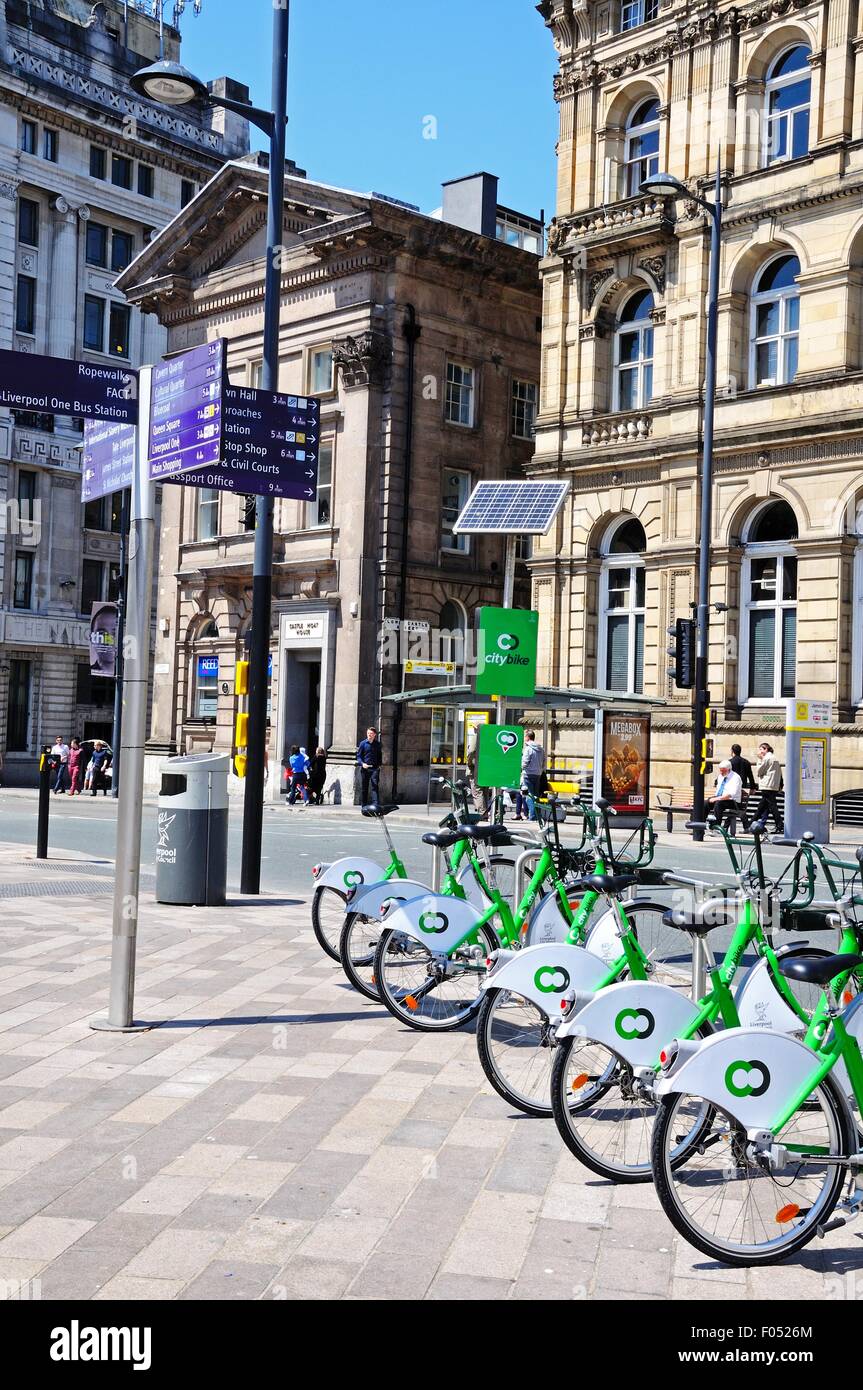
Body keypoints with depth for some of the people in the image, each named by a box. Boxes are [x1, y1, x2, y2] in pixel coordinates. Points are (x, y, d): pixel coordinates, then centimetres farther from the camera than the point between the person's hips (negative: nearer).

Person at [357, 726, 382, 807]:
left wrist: (379, 764, 6)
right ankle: (364, 805, 16)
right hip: (364, 768, 1)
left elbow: (380, 755, 18)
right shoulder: (363, 743, 3)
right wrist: (362, 763, -12)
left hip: (374, 768, 0)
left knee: (374, 786, -14)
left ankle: (376, 803, -22)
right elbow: (358, 755, 4)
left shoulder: (377, 744, 7)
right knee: (364, 787, 7)